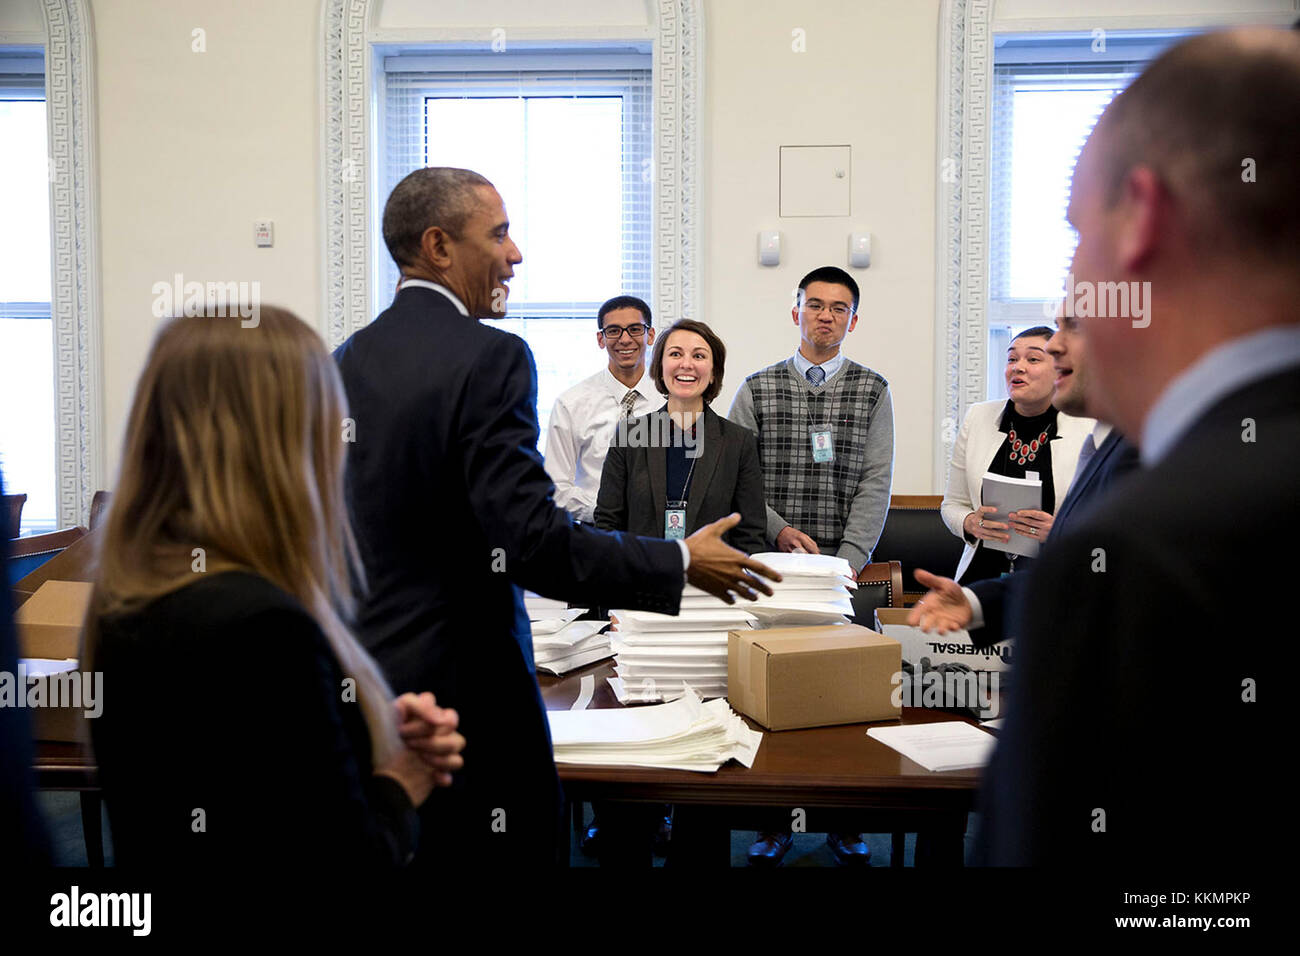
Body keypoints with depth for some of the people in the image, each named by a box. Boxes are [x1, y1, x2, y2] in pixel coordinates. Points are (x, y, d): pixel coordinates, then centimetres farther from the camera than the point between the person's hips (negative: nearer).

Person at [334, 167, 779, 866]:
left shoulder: (345, 361, 6)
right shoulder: (489, 358, -16)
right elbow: (533, 542, -23)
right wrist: (683, 563, -13)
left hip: (357, 687, 8)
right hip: (461, 689, -8)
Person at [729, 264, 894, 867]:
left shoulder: (872, 391, 7)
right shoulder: (756, 390, 8)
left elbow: (876, 483, -1)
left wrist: (848, 562, -11)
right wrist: (779, 530, -10)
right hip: (771, 569, 0)